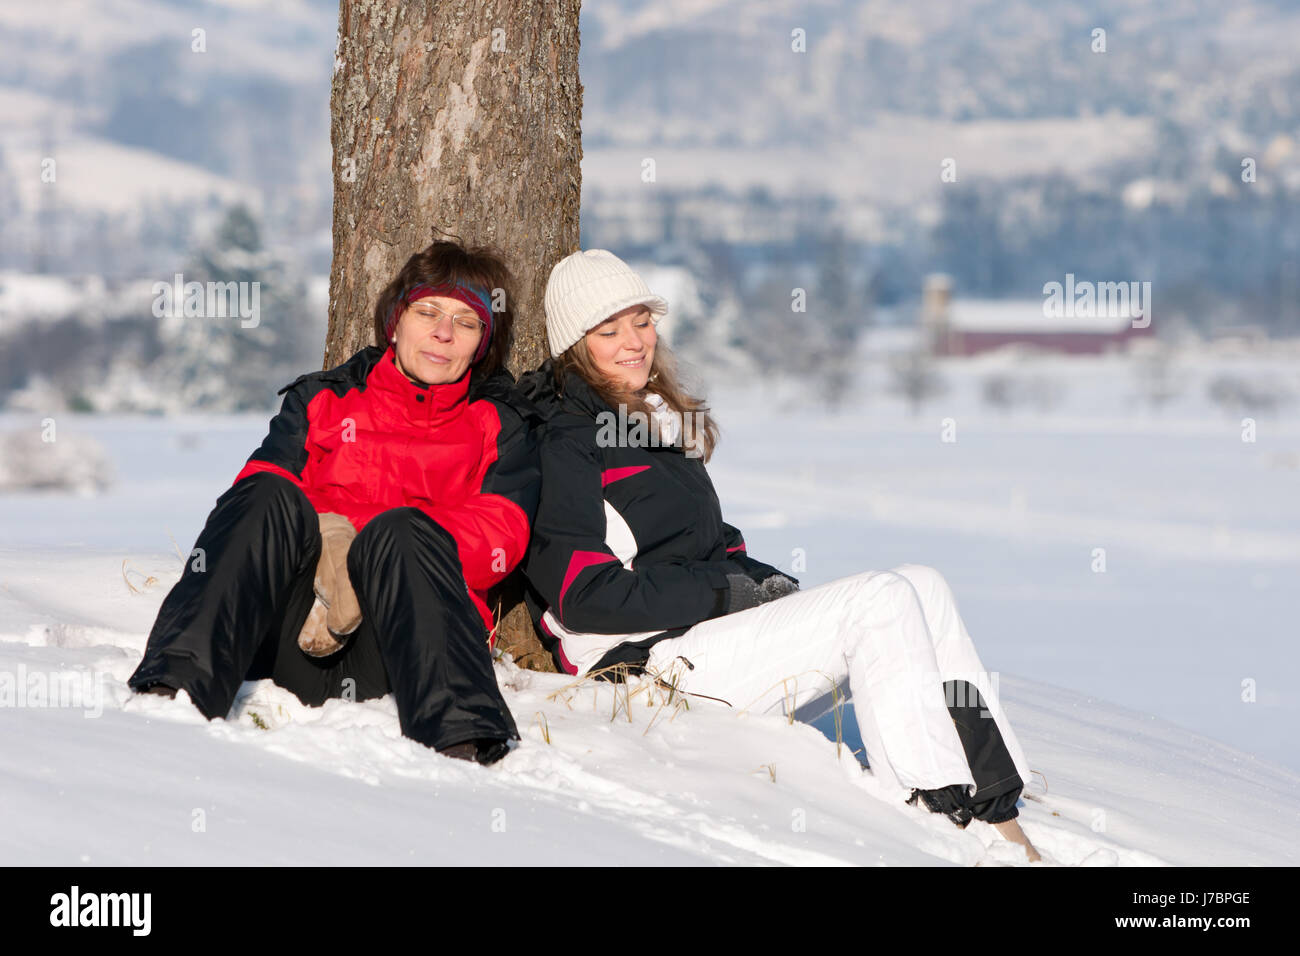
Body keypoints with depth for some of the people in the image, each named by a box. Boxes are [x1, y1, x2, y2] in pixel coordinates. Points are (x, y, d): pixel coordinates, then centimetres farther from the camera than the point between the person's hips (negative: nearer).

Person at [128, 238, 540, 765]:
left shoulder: (500, 428, 22)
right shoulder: (321, 400, 26)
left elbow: (499, 534, 2)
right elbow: (256, 491, 8)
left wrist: (363, 546, -13)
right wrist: (321, 542, -15)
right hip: (289, 646, 1)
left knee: (398, 528, -32)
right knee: (270, 499, -26)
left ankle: (461, 740, -54)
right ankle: (174, 689, -47)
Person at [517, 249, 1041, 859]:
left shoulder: (657, 420, 20)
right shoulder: (562, 446, -9)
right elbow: (582, 595, -18)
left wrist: (764, 582, 4)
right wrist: (724, 591, -15)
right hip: (651, 658, -9)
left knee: (923, 586, -5)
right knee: (883, 600, -21)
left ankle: (997, 817, -13)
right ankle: (939, 814, -26)